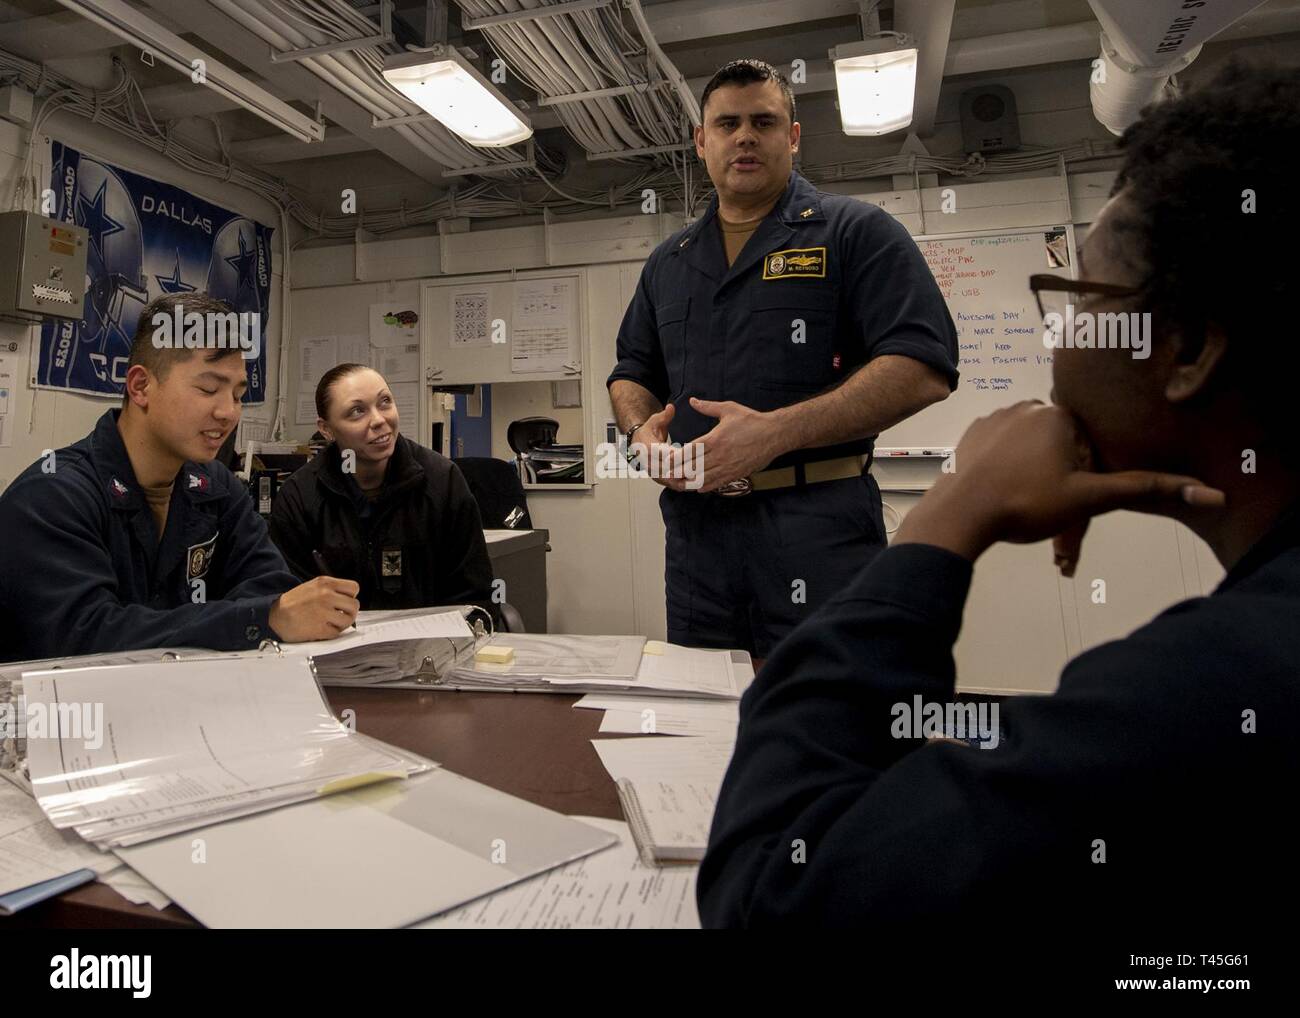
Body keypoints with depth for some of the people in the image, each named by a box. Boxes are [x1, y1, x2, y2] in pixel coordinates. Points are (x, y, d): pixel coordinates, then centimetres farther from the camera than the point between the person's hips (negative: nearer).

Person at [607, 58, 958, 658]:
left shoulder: (856, 232, 1)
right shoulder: (668, 263, 18)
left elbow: (923, 370, -11)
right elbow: (631, 374, 24)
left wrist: (774, 433, -20)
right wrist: (640, 429, -1)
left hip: (819, 529, -4)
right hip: (695, 531, 5)